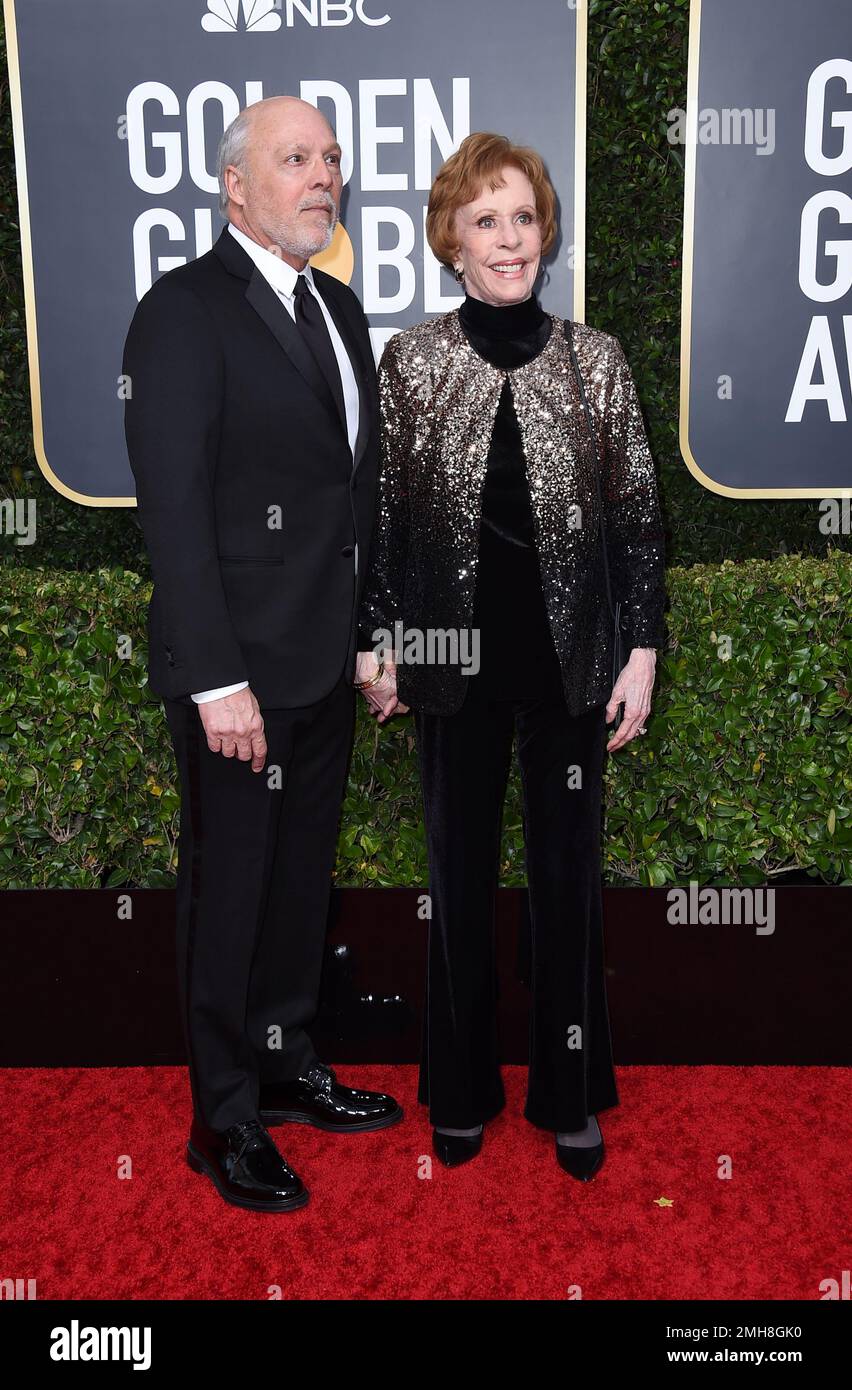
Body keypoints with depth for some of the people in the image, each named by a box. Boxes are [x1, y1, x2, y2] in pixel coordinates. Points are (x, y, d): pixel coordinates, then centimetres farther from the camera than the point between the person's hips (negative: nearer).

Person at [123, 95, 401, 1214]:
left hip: (330, 660, 8)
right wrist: (218, 678, -21)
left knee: (302, 876, 19)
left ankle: (287, 1066, 39)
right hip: (242, 668, -8)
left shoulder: (338, 307, 13)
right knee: (229, 890, 6)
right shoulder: (185, 311, -12)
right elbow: (174, 508, -17)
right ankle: (225, 1121, 25)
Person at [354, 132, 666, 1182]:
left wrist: (643, 648, -3)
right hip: (456, 655, 0)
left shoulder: (595, 359, -1)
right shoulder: (410, 359, -2)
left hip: (568, 656, 0)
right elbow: (381, 513, 2)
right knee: (460, 872, 12)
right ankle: (462, 1090, 31)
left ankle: (568, 1091, 29)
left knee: (568, 874, 9)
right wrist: (374, 643, 0)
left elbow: (637, 514, 1)